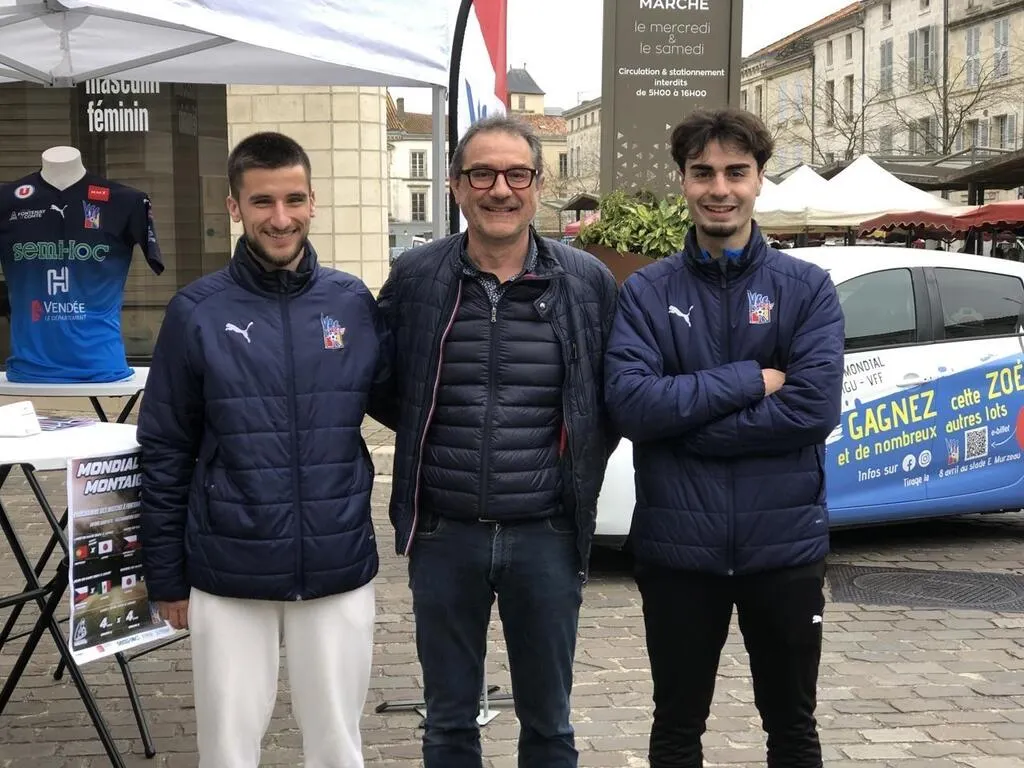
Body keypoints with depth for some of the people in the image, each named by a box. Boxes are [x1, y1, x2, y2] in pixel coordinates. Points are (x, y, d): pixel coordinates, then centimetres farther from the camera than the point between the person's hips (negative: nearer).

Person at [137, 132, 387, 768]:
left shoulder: (355, 302, 1)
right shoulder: (198, 311, -4)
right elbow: (165, 453, 0)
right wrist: (167, 577, 2)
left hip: (339, 571, 1)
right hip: (228, 577, -1)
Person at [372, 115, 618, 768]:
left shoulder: (589, 282, -2)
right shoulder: (414, 279, -1)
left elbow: (613, 397, 9)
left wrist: (582, 470, 0)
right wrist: (432, 441, 2)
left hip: (546, 536, 0)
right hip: (444, 535, 1)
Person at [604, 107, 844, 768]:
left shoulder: (807, 287, 0)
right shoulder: (647, 292, 0)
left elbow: (816, 406, -14)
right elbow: (631, 402, -15)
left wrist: (686, 426, -16)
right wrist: (751, 381, -16)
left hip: (784, 542, 0)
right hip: (678, 546, 0)